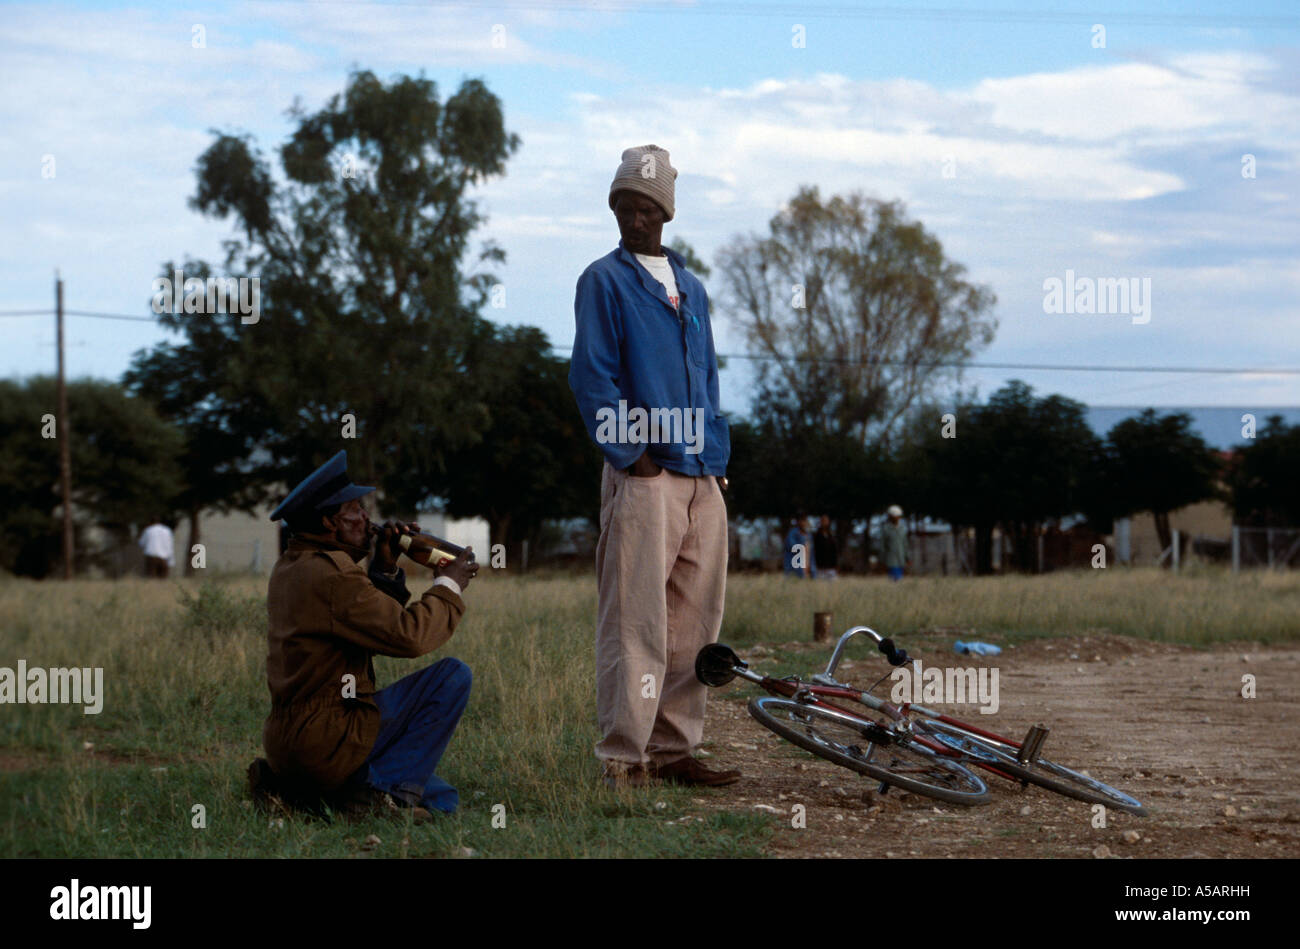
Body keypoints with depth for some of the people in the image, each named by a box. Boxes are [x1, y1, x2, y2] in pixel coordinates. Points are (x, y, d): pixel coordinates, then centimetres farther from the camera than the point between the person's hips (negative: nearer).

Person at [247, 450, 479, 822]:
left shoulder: (289, 568, 14)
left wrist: (385, 569, 10)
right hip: (326, 743, -10)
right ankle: (386, 790, -9)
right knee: (452, 675, -11)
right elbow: (408, 635, -21)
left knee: (442, 799, 21)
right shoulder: (330, 572, -17)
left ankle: (289, 788, 13)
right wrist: (448, 586, -6)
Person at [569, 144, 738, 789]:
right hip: (643, 475, -7)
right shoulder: (604, 280, 1)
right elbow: (592, 375, -5)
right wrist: (630, 452, -11)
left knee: (694, 619, 7)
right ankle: (623, 756, -8)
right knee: (636, 617, -10)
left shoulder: (691, 288, 21)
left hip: (702, 478, 7)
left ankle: (673, 749, 13)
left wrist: (718, 458, 14)